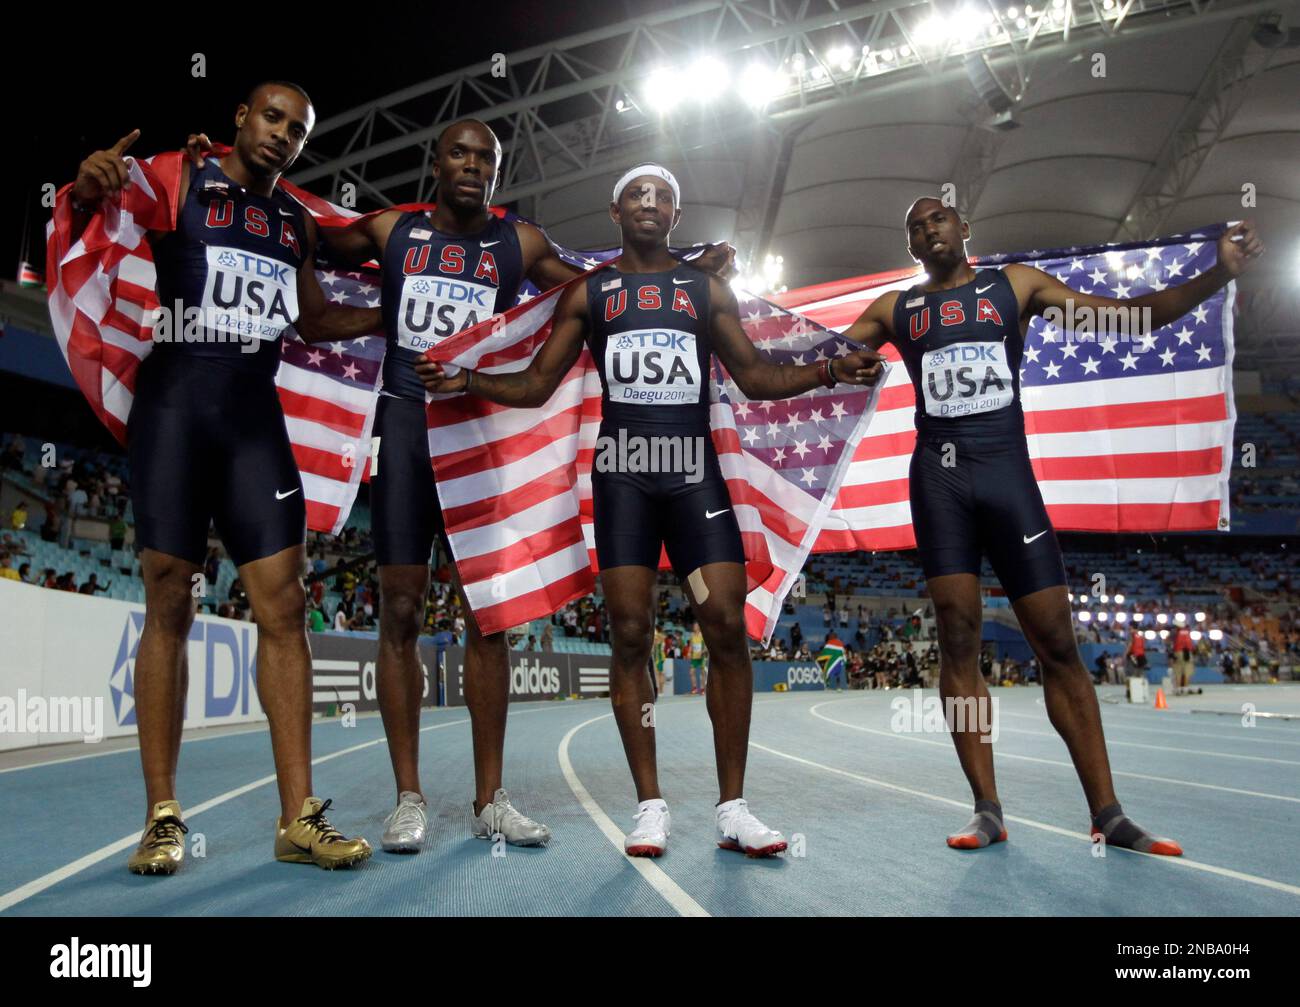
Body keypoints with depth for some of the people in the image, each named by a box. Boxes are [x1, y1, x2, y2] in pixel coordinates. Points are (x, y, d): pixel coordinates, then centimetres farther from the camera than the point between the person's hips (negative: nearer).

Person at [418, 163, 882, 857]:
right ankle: (650, 807, 7)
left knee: (727, 629, -8)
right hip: (623, 475, 0)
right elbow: (535, 385, 10)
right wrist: (466, 381, -7)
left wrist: (827, 371, -2)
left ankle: (732, 808, 3)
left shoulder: (707, 290, 15)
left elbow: (756, 377, 14)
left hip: (695, 472, 1)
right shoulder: (588, 293, 12)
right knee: (631, 636, -4)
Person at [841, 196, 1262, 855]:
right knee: (957, 639, -6)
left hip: (1008, 472, 0)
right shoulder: (895, 309, 14)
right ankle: (988, 811, 1)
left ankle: (1108, 814, 6)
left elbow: (1126, 315, 10)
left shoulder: (1016, 284, 13)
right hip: (939, 476, 0)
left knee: (1056, 642, -2)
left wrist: (1218, 275, -1)